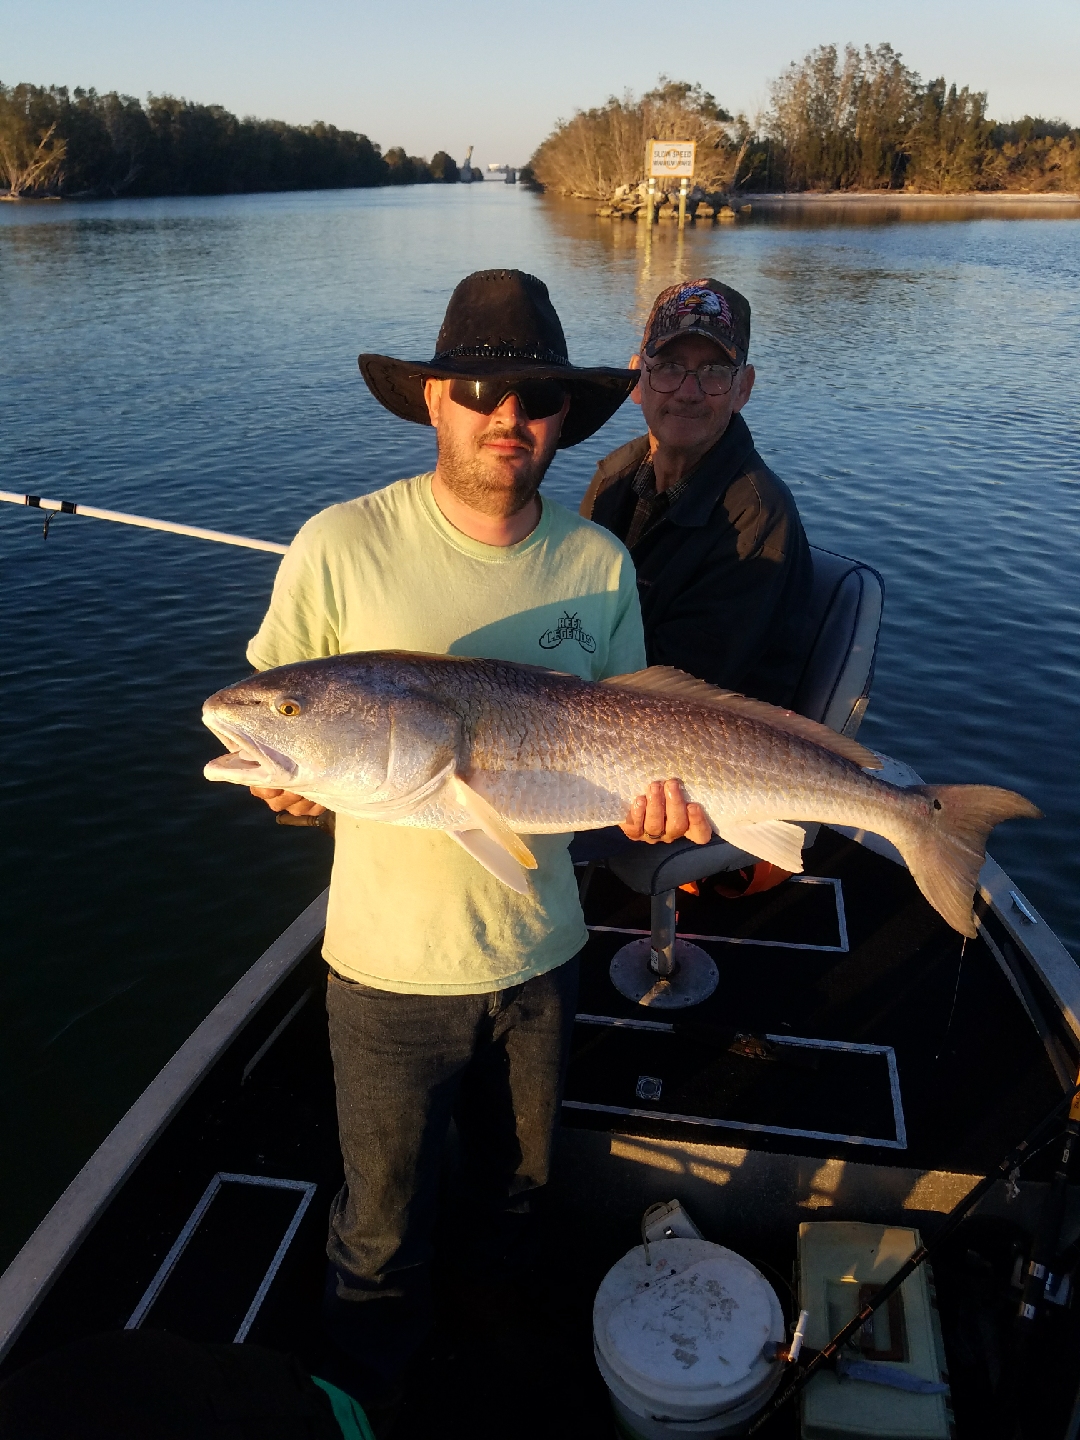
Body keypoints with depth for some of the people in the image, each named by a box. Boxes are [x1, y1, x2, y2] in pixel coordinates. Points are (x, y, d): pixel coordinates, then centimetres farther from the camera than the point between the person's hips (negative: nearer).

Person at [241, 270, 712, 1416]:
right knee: (382, 1235, 16)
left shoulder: (599, 563, -6)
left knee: (516, 1190, 29)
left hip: (541, 947, 4)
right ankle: (368, 1395, 50)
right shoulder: (341, 547, -16)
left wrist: (654, 790, -20)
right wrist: (289, 776, -29)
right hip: (390, 964, -3)